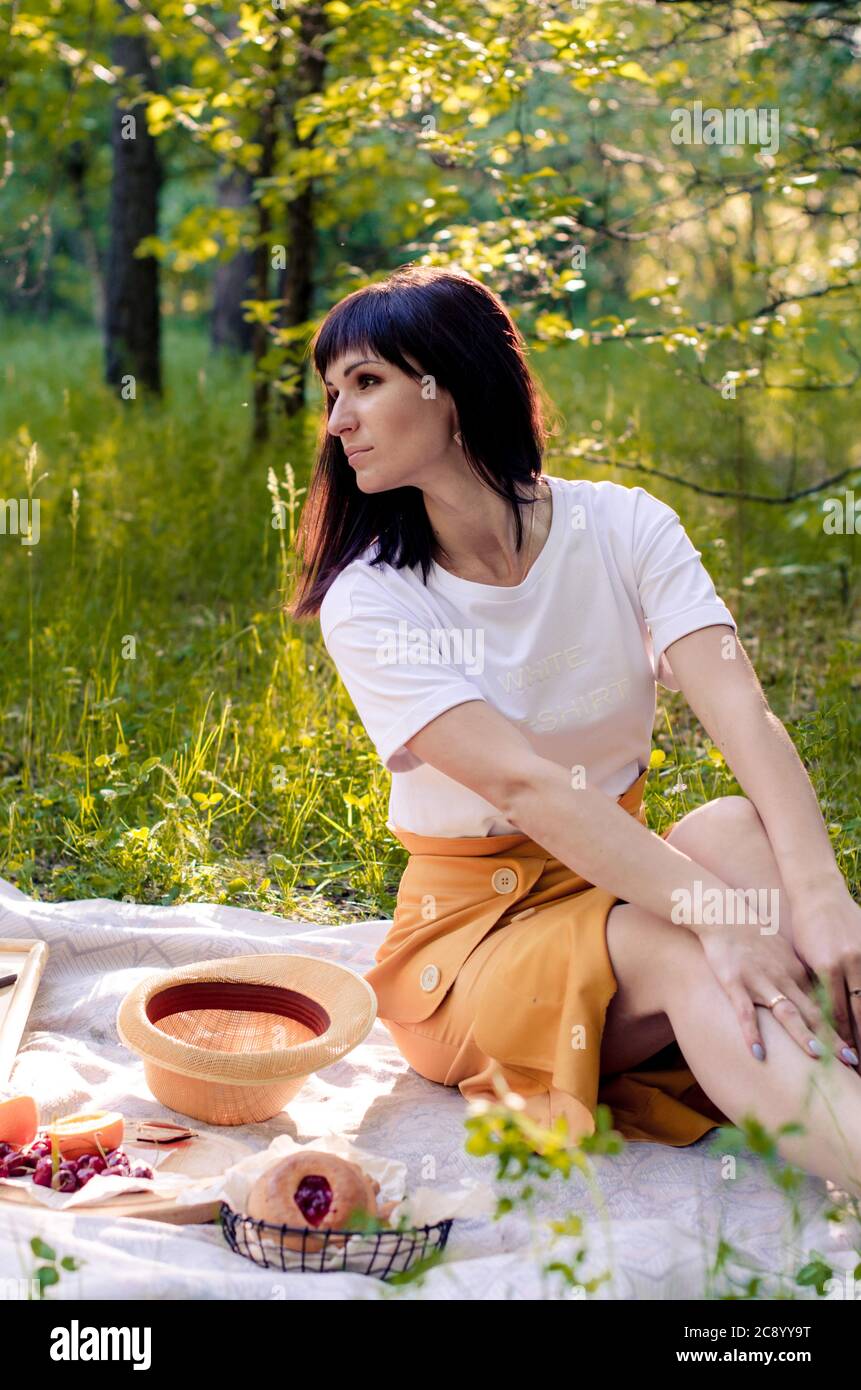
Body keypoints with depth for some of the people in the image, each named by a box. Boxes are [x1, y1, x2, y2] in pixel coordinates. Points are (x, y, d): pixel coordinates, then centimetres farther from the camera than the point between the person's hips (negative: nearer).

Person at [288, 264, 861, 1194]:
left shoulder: (624, 529, -6)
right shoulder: (370, 602, -12)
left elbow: (744, 715, -21)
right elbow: (521, 783, -26)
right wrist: (715, 911, -39)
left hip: (618, 886, 3)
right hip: (468, 927, -2)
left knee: (747, 826, -30)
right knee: (686, 961, -33)